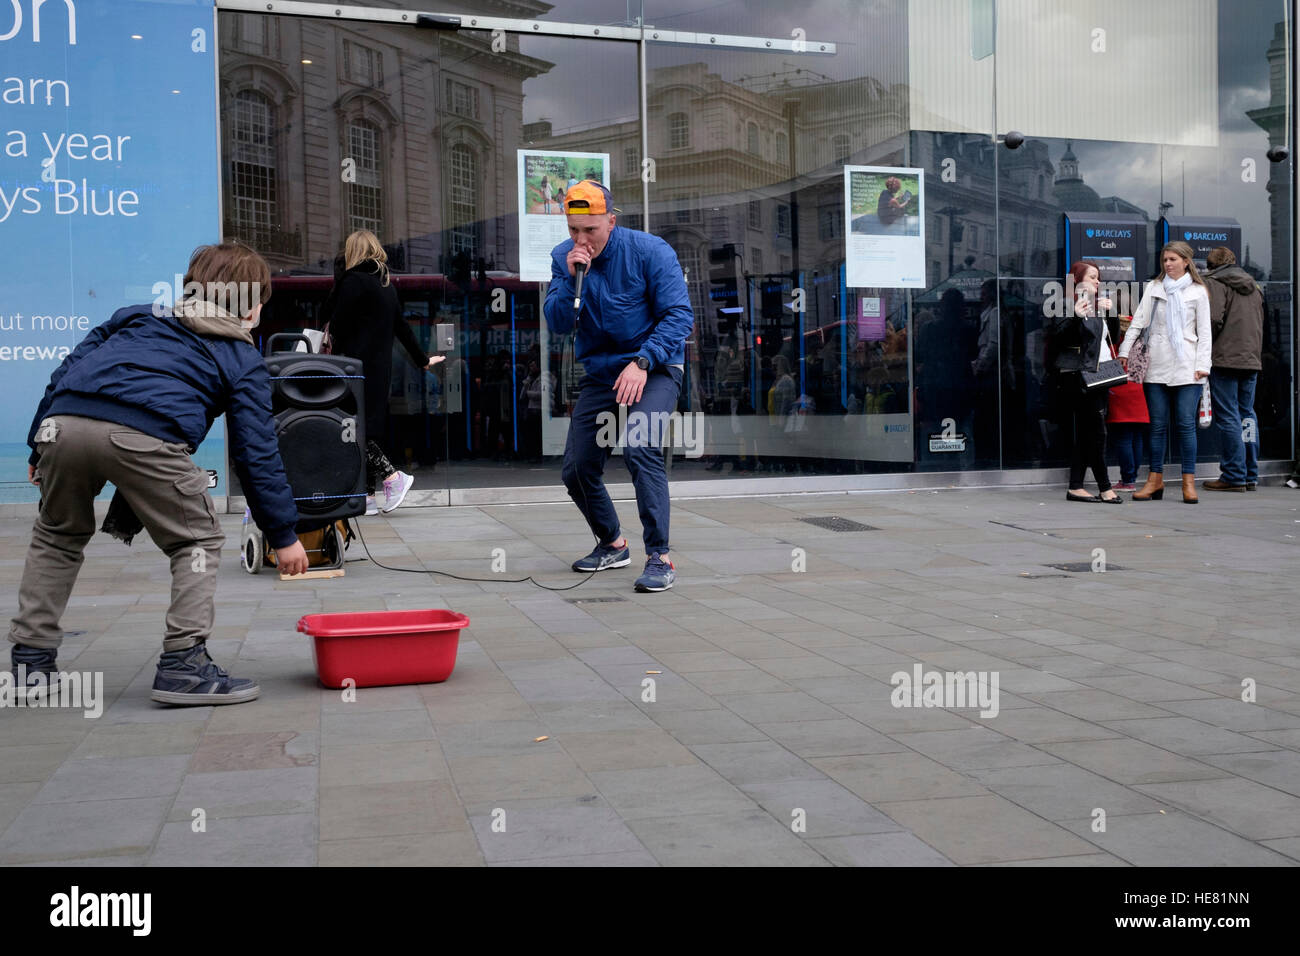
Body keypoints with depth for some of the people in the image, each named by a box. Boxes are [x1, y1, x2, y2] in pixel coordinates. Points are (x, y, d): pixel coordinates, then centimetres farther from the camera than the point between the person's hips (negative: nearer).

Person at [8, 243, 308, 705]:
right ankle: (183, 663, 5)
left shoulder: (137, 315, 35)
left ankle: (31, 660, 28)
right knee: (197, 542, 15)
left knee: (57, 536, 28)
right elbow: (256, 454, 17)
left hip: (64, 423, 5)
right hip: (146, 437, -4)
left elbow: (67, 370, 27)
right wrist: (283, 535, 21)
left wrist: (39, 448, 30)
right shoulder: (243, 359, 23)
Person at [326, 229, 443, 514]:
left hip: (357, 364, -8)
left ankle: (392, 476, -15)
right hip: (381, 367, 8)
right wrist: (422, 360, 28)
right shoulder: (386, 284, 15)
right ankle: (368, 496, 8)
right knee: (369, 429, 8)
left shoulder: (353, 281, -9)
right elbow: (401, 326, 20)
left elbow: (338, 325, -8)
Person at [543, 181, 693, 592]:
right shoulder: (563, 257, -1)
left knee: (640, 449, -29)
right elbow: (557, 324, -6)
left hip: (654, 369, -5)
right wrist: (571, 279, -23)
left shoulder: (650, 251, -13)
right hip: (599, 373, 5)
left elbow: (679, 315, -16)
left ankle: (659, 558, -24)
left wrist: (642, 363, -26)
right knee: (576, 470, 4)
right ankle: (612, 544, 30)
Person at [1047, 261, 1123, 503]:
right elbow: (1058, 335, -19)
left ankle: (1076, 487, 10)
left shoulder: (1094, 305, 22)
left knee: (1084, 434, 8)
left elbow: (1107, 338, 30)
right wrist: (1075, 317, -32)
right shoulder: (1067, 304, -7)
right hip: (1078, 376, -9)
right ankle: (1105, 488, -5)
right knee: (1097, 431, -10)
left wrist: (1108, 312, 18)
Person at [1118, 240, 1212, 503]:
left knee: (1186, 423, -5)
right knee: (1158, 424, 4)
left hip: (1186, 367, -2)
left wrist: (1203, 365, -3)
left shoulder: (1198, 292, 7)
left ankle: (1189, 481, 0)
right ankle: (1156, 479, 10)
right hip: (1157, 366, 2)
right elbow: (1138, 321, 7)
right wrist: (1125, 350, -3)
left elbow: (1204, 332, 6)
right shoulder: (1154, 287, 11)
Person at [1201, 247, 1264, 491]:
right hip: (1251, 361, 7)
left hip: (1224, 359, -7)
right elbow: (1260, 324, 22)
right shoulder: (1253, 286, 20)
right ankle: (1250, 475, 14)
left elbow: (1214, 319, -16)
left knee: (1228, 417, -5)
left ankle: (1234, 476, -6)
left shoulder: (1214, 283, -3)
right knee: (1247, 414, 11)